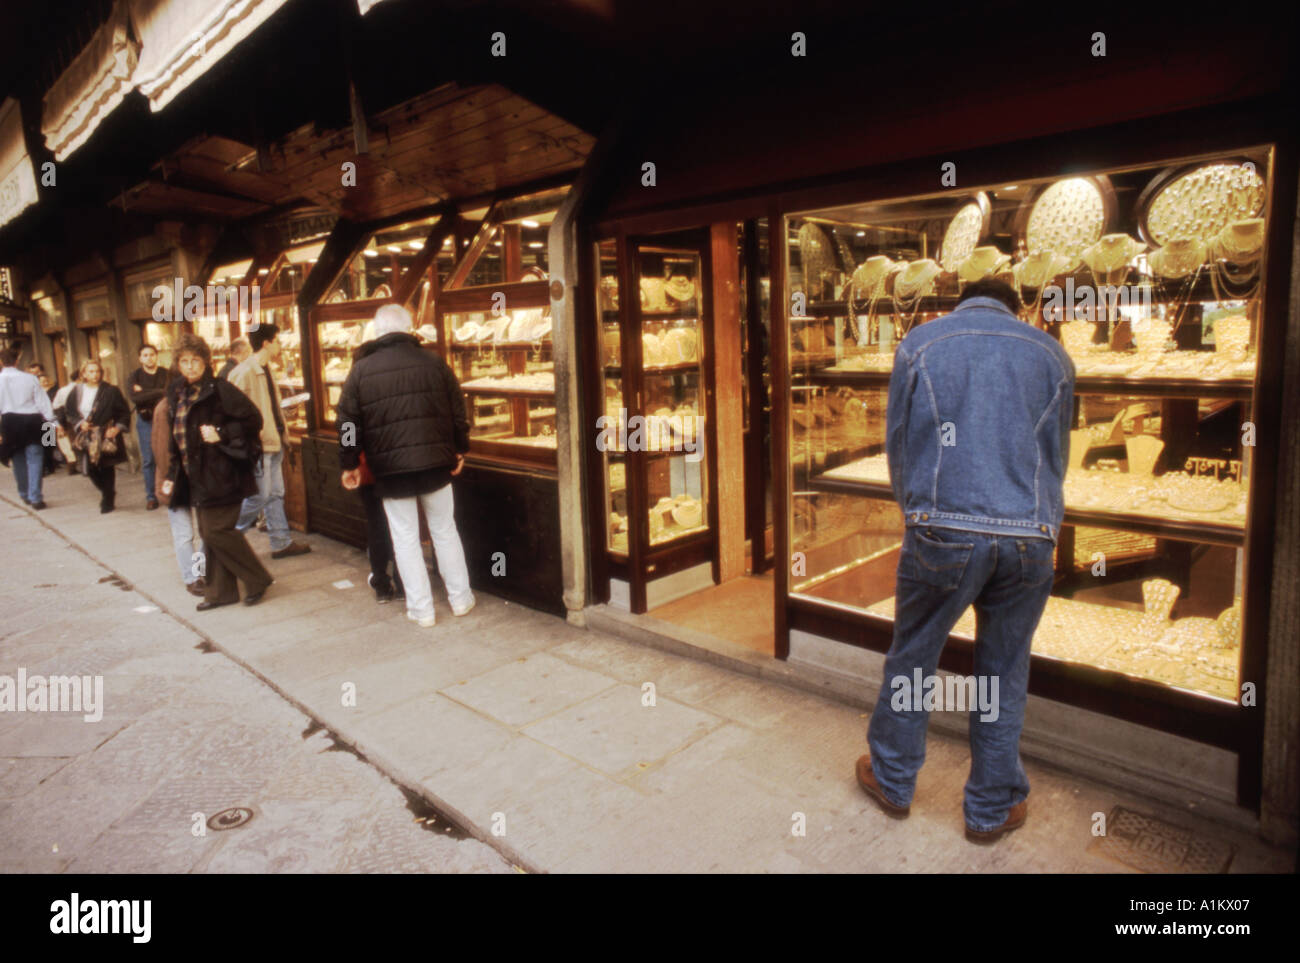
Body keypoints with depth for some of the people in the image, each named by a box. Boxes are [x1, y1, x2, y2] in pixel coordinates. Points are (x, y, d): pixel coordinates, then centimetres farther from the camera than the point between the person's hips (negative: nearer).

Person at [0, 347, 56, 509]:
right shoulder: (30, 378, -2)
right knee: (35, 459, 1)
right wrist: (51, 422, 3)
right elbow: (43, 402, -1)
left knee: (18, 460, 15)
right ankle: (36, 498, -5)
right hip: (32, 421, 0)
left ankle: (25, 495, 26)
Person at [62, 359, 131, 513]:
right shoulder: (76, 392, 5)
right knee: (90, 469, 4)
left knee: (107, 470, 2)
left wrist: (118, 428, -14)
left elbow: (124, 412, -3)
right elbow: (68, 413, 11)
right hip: (86, 439, 3)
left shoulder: (111, 391, -5)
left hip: (106, 438, -3)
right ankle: (106, 493, 28)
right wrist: (79, 423, -6)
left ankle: (108, 501, 15)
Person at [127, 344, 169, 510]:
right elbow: (134, 396, -11)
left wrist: (145, 393, -11)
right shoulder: (135, 376, 5)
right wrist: (158, 392, -14)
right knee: (148, 459, 2)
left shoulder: (166, 374, 4)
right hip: (145, 420, 1)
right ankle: (151, 497, 8)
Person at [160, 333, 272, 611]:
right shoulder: (178, 393, 13)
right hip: (197, 477, 8)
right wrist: (173, 475, 16)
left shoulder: (220, 389, -10)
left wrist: (221, 434, -20)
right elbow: (176, 437, 19)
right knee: (209, 534, 11)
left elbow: (253, 419, -13)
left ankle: (257, 579, 7)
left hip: (221, 475, -8)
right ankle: (221, 591, 21)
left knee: (217, 531, -9)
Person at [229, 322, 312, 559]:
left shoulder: (265, 370, 14)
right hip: (257, 445, -10)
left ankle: (281, 543, 20)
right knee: (259, 496, -4)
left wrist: (280, 437, 17)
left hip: (272, 442, 10)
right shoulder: (243, 373, -16)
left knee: (275, 495, 13)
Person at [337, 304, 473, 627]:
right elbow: (458, 411, 5)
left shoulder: (361, 370, -1)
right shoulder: (433, 362, 1)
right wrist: (460, 450, 17)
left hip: (390, 470, -1)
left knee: (406, 539, 8)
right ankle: (460, 598, 22)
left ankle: (421, 608, 14)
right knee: (444, 531, 14)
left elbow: (348, 423, 1)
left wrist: (350, 464, 11)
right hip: (435, 463, 1)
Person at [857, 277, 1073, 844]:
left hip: (943, 530, -2)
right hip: (1029, 537, 2)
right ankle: (993, 808, 28)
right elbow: (1056, 455, 18)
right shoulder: (1051, 353, 12)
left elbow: (897, 447, 9)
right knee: (1004, 675, 14)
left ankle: (892, 780, 31)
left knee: (912, 659, 14)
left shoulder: (918, 344, 7)